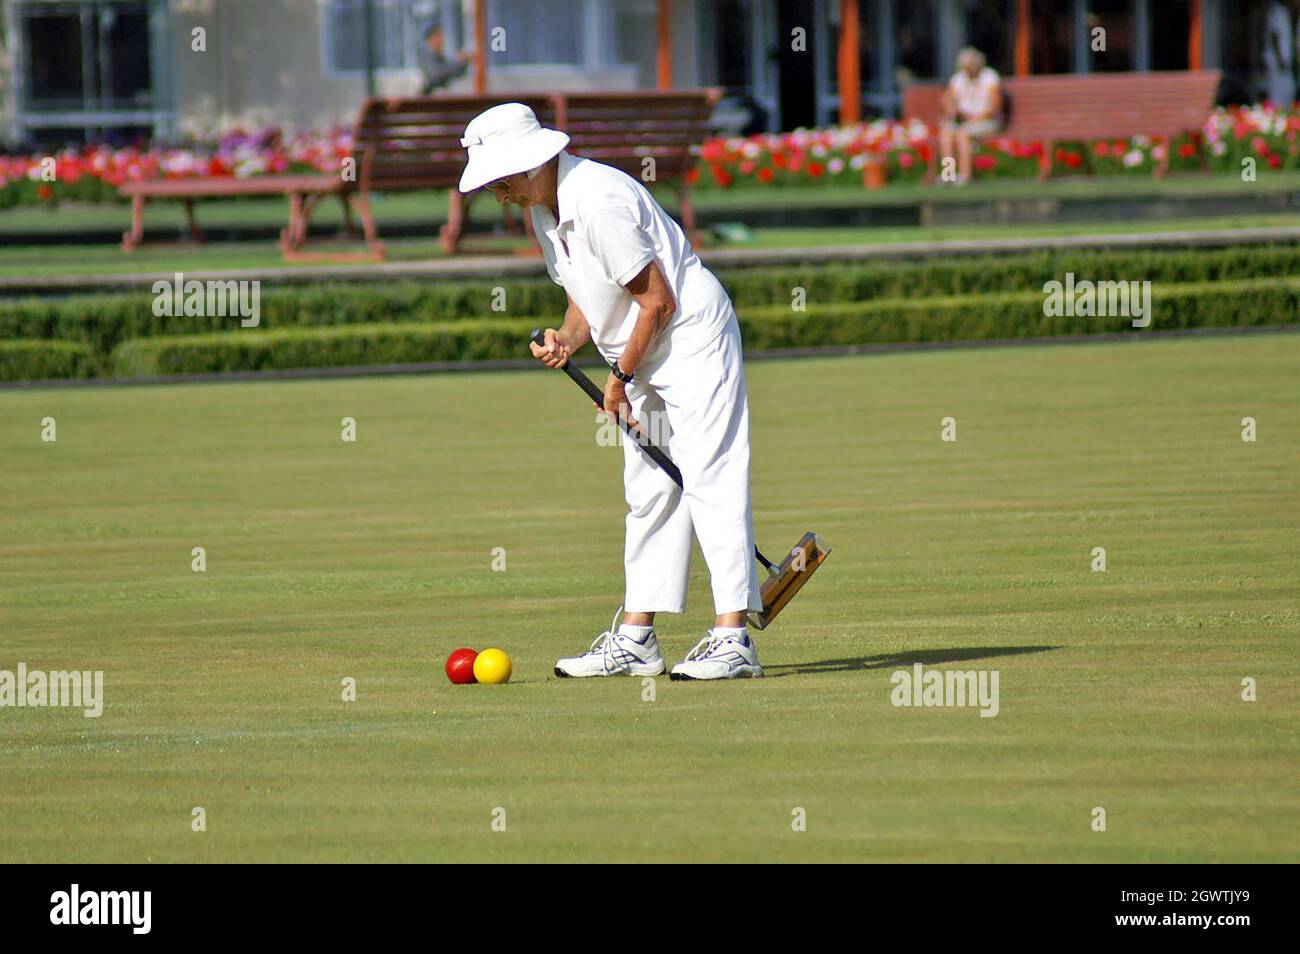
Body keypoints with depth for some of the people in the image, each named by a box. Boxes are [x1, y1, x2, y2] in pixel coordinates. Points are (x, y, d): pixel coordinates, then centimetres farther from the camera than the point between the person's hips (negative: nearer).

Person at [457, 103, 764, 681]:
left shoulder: (599, 200, -24)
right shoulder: (541, 209, 6)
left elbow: (657, 301, -21)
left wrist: (620, 378, -11)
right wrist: (568, 341, -5)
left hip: (693, 336, -10)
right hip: (642, 356, 10)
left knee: (710, 481, -13)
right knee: (649, 491, 12)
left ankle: (732, 638, -17)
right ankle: (635, 639, 15)